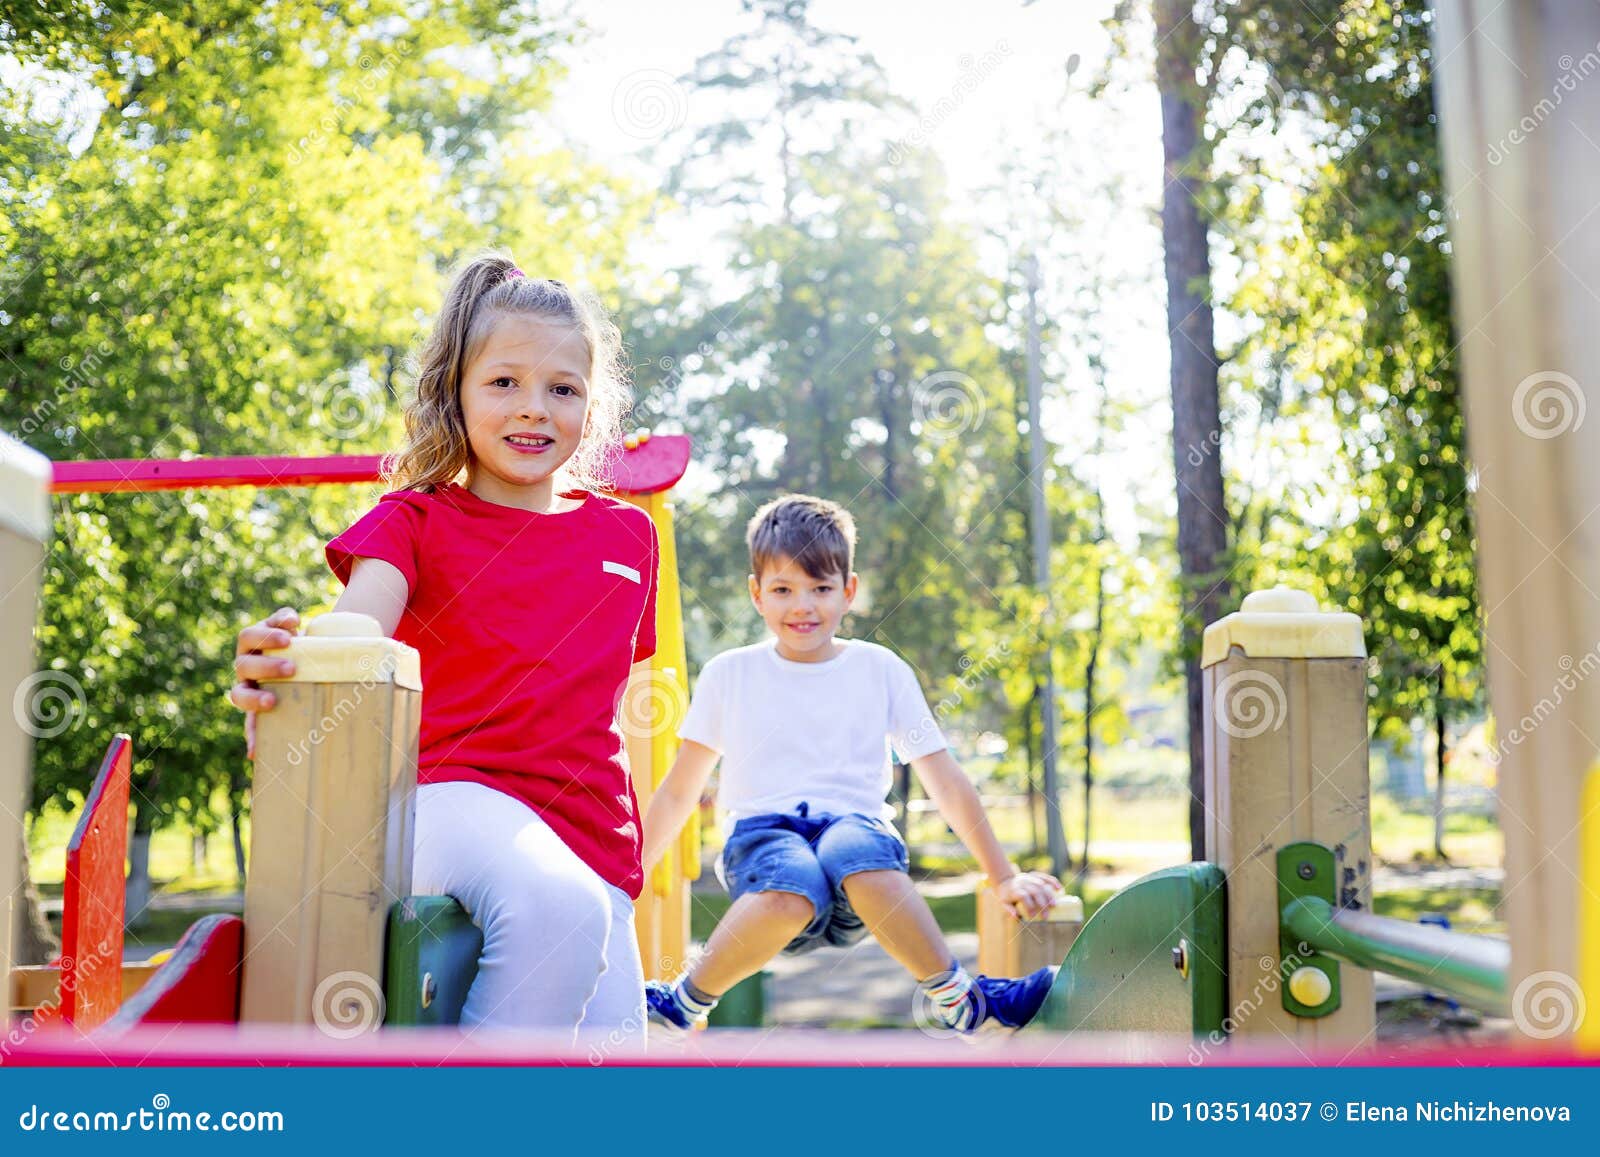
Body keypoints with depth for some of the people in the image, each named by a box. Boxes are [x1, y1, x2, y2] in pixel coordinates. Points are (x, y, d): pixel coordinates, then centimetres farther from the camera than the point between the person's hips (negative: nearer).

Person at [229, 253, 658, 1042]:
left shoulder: (627, 536, 17)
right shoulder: (416, 521, 6)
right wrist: (282, 667, -39)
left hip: (591, 834, 5)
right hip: (454, 793, -5)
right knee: (556, 908, -37)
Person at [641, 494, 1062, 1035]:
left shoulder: (881, 670, 12)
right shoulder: (729, 674, 12)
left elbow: (945, 781, 13)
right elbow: (679, 792, 18)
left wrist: (1004, 877, 9)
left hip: (855, 824, 0)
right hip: (762, 834, 0)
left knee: (852, 848, -40)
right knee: (794, 887, -39)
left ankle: (947, 997, -24)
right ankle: (689, 1000, -17)